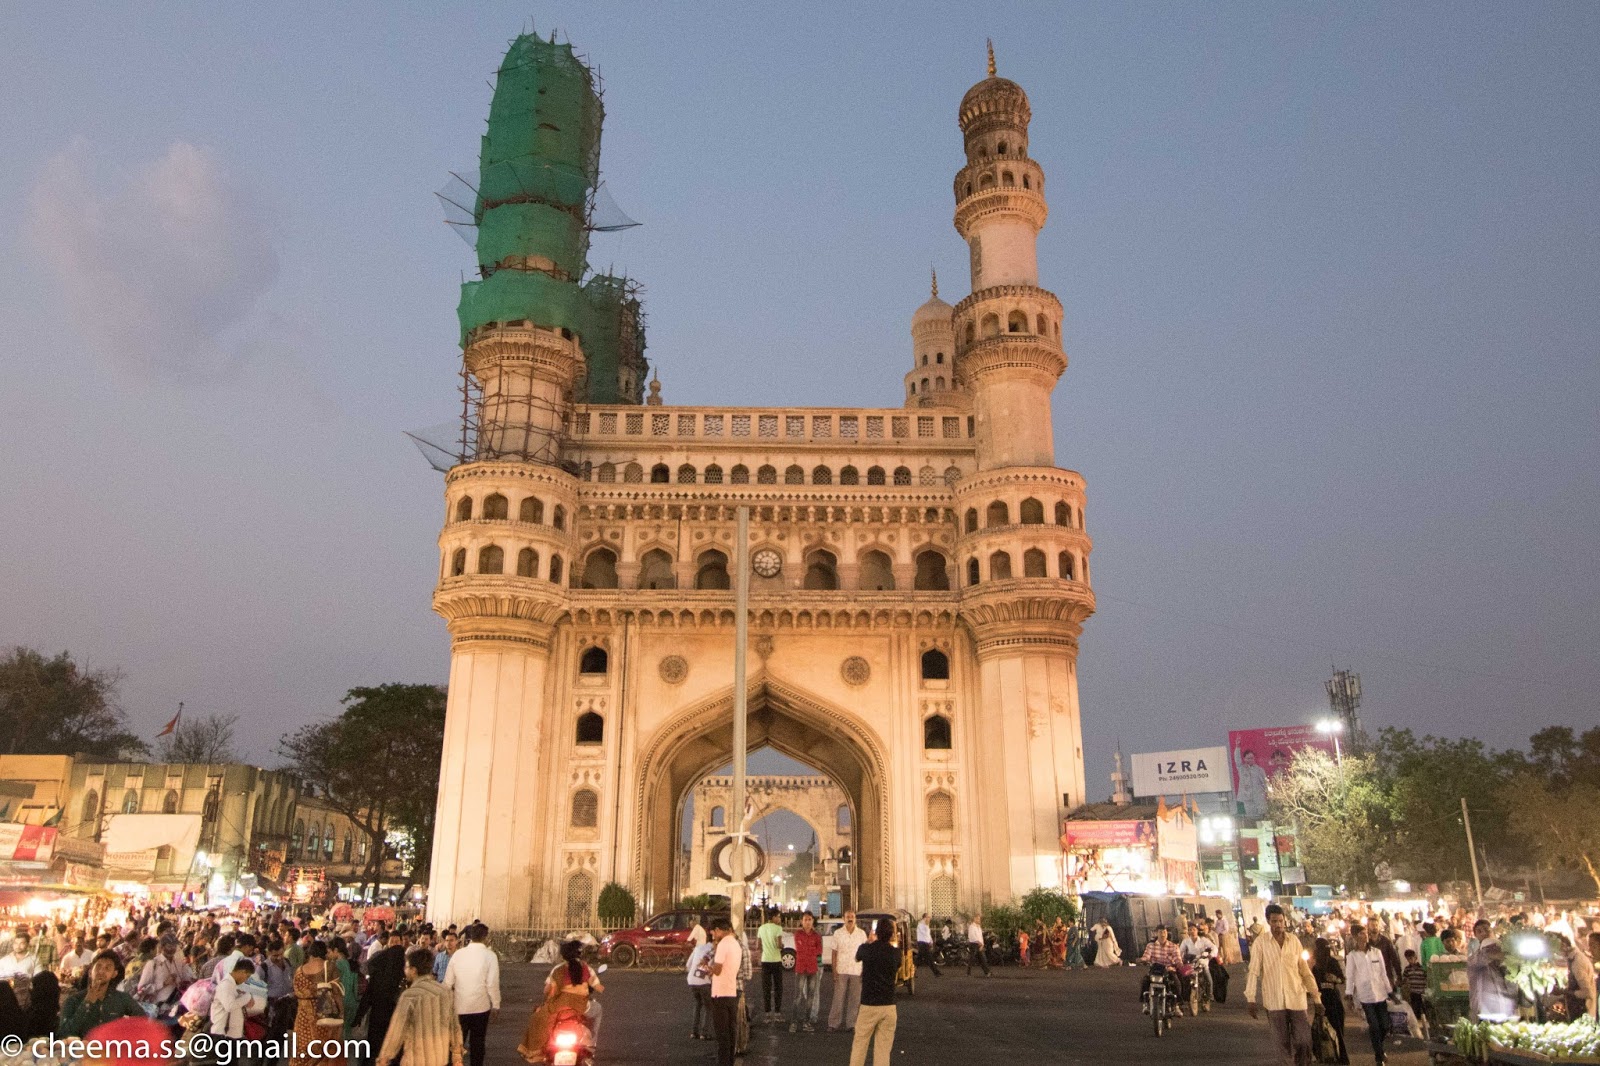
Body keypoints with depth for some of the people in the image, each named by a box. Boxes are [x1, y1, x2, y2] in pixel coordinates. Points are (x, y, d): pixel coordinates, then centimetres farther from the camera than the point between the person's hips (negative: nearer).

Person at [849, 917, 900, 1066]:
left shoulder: (866, 949, -8)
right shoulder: (895, 952, -4)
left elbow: (857, 958, 16)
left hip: (868, 1005, -1)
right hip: (889, 1006, 1)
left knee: (859, 1044, 11)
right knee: (884, 1048, 8)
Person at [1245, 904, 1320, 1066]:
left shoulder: (1294, 941, 5)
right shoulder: (1260, 942, -4)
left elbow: (1305, 971, 10)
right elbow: (1254, 971, -5)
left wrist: (1316, 996, 7)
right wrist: (1251, 999, -11)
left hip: (1297, 998, 2)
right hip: (1274, 1000, -2)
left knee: (1304, 1041, 0)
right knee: (1282, 1043, 5)